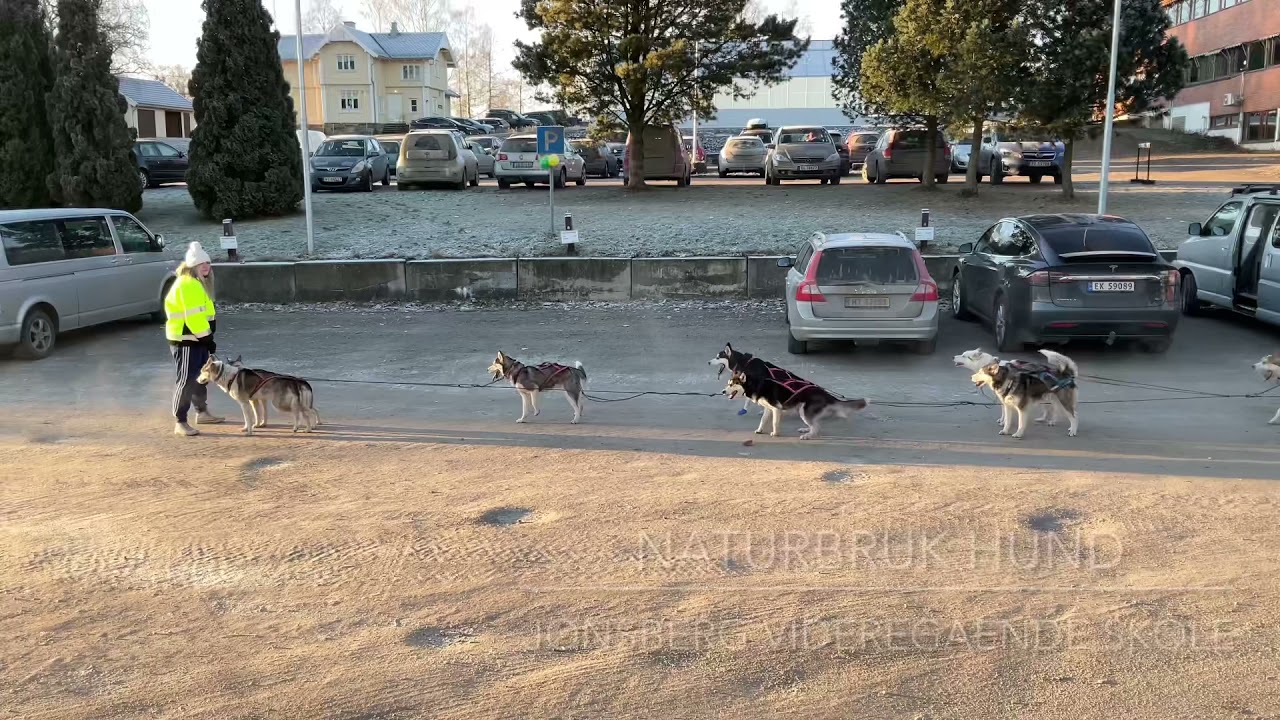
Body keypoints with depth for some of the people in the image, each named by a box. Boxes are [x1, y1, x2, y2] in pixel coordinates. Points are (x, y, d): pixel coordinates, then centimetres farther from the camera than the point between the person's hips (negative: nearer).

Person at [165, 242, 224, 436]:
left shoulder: (198, 283, 15)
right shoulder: (187, 284, -19)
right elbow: (193, 316, -24)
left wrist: (207, 336, 13)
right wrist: (207, 337, -21)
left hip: (196, 337, 11)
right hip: (185, 339, -11)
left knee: (200, 376, 20)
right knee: (186, 379, -10)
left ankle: (202, 413, 35)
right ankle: (180, 423, -7)